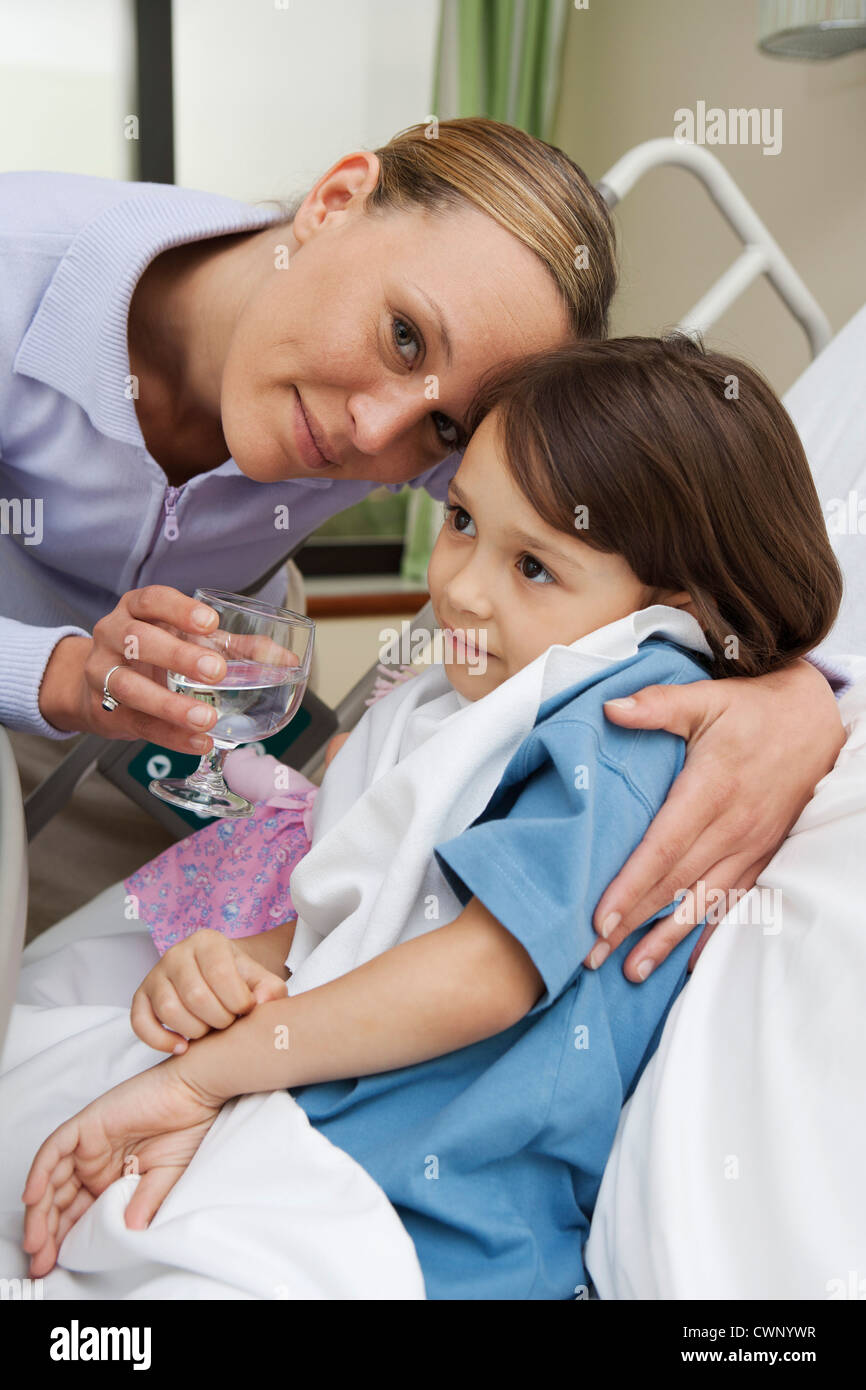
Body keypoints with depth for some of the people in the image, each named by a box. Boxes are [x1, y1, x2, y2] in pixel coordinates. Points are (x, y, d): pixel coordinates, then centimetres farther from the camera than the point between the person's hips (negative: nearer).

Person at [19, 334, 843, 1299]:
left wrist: (204, 1074, -16)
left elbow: (483, 975, -22)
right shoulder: (465, 711, 14)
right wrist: (224, 960, -9)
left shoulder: (630, 725, -13)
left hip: (437, 1232, -8)